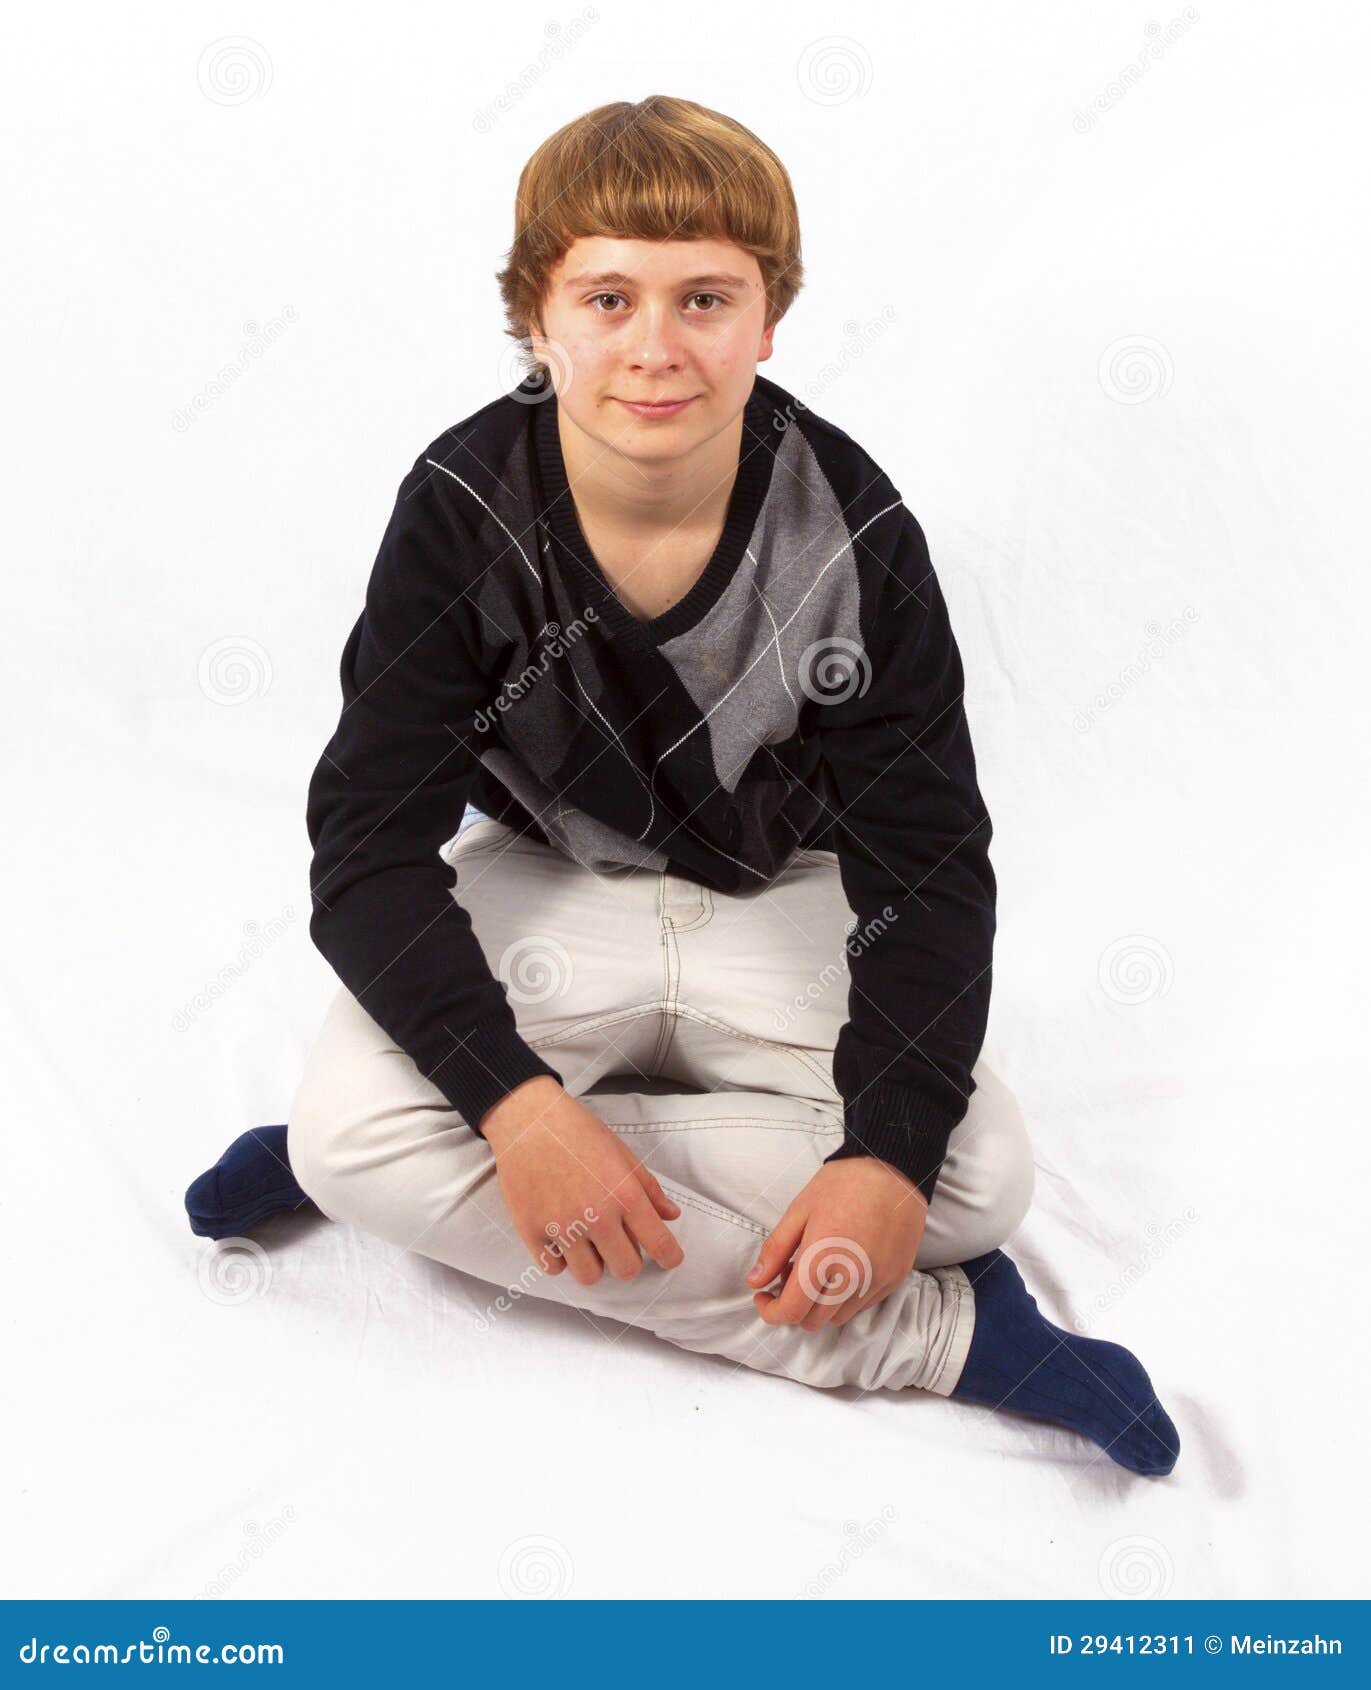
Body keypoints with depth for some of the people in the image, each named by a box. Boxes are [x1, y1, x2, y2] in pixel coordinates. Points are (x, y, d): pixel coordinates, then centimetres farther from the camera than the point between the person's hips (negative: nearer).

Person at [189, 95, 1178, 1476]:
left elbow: (929, 867, -15)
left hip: (783, 902, 1)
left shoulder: (853, 533, -18)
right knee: (351, 1126, -30)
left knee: (978, 1175, -23)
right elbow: (370, 849, -19)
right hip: (546, 891, 0)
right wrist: (516, 1102, -34)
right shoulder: (464, 513, -18)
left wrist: (890, 1151, -30)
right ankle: (934, 1337, -26)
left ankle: (443, 1175, -17)